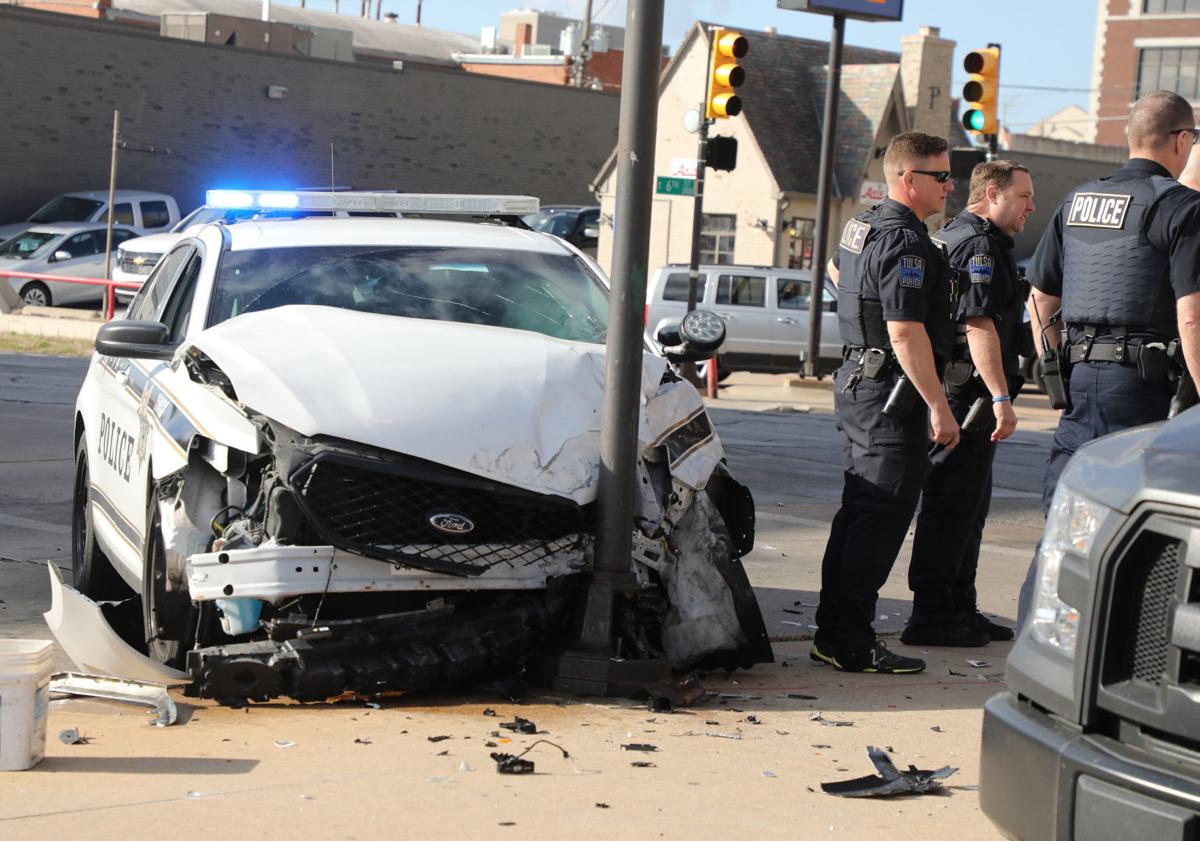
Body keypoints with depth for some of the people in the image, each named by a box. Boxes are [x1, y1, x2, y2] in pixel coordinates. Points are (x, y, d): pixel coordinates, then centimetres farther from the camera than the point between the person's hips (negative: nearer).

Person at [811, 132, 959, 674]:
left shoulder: (860, 228, 13)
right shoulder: (904, 240, -18)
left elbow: (838, 271, 35)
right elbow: (905, 332, -24)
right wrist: (938, 405, -22)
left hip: (855, 382, 10)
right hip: (892, 395, -10)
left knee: (857, 512, 15)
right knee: (882, 518, -6)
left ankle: (832, 633, 20)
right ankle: (853, 644, -4)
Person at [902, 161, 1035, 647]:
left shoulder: (946, 238, 20)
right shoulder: (979, 244, -13)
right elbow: (979, 324, -22)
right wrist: (1001, 397, -25)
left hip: (957, 393, 11)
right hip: (968, 391, -11)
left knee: (968, 503, 15)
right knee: (953, 503, -7)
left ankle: (959, 611, 22)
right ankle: (931, 616, -4)